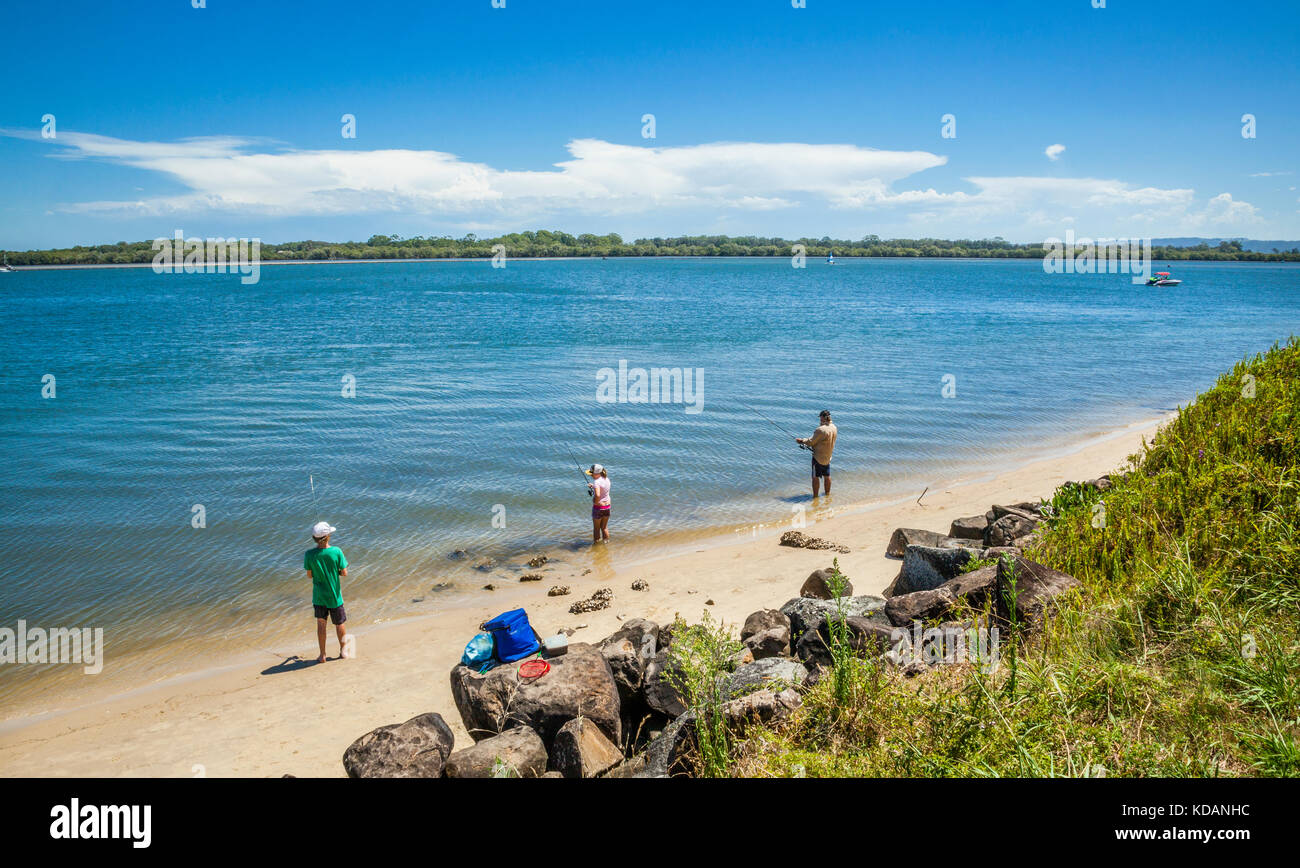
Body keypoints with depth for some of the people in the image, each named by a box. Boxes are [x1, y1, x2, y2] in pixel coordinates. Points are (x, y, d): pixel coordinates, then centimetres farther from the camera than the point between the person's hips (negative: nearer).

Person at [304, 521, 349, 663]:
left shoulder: (309, 554, -15)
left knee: (320, 622, 16)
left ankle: (322, 655, 19)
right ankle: (343, 650, 33)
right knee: (339, 623, 18)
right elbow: (344, 573, -13)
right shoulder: (336, 551, -20)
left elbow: (309, 575, -6)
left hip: (319, 596, 1)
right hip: (334, 595, -1)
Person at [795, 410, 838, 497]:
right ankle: (828, 493, 33)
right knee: (827, 476, 20)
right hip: (828, 457, 8)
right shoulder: (834, 428, 0)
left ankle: (815, 496, 8)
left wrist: (802, 440, -1)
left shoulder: (821, 429, -27)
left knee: (815, 477, 3)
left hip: (818, 457, -8)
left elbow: (811, 442, -19)